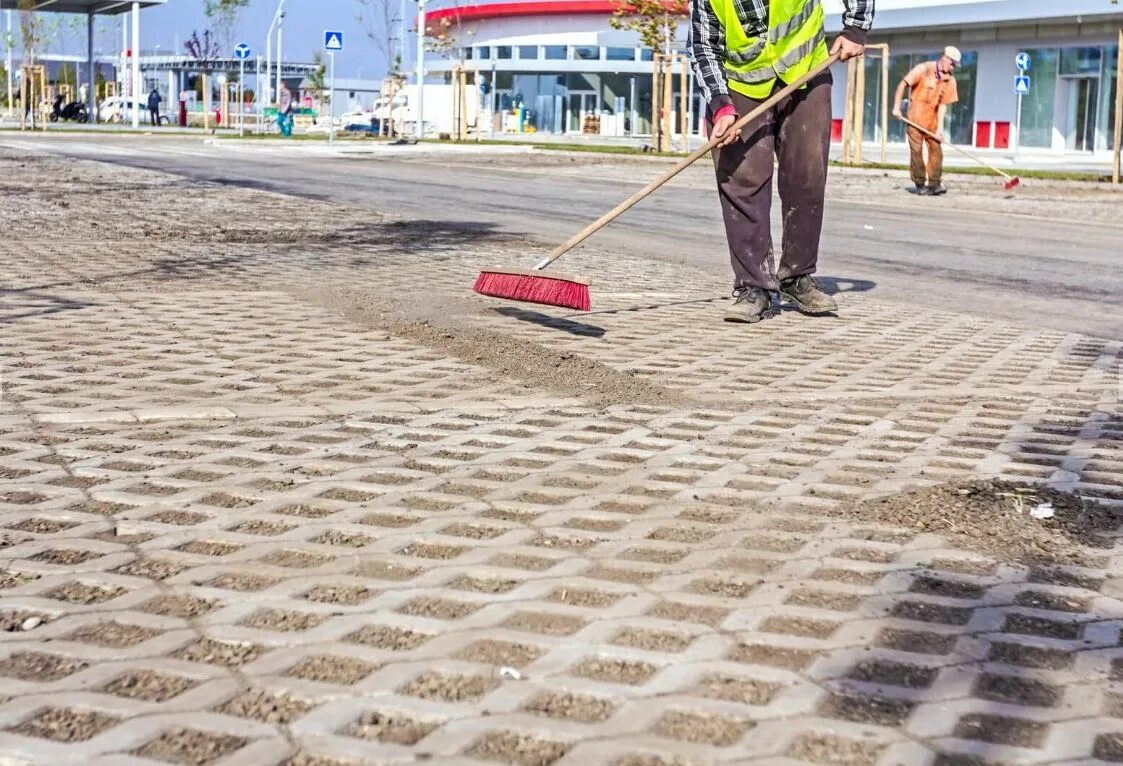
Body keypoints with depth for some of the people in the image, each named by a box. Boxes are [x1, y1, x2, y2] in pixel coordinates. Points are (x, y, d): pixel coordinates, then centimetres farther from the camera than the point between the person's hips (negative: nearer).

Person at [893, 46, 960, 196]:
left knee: (936, 150, -1)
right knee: (916, 150, -3)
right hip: (916, 117, -4)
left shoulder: (950, 80, 0)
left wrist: (940, 127, -9)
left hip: (932, 119, 4)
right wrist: (896, 107, -16)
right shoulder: (924, 69, -11)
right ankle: (920, 184, 5)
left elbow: (943, 104, -1)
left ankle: (934, 183, 3)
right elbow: (902, 85, -10)